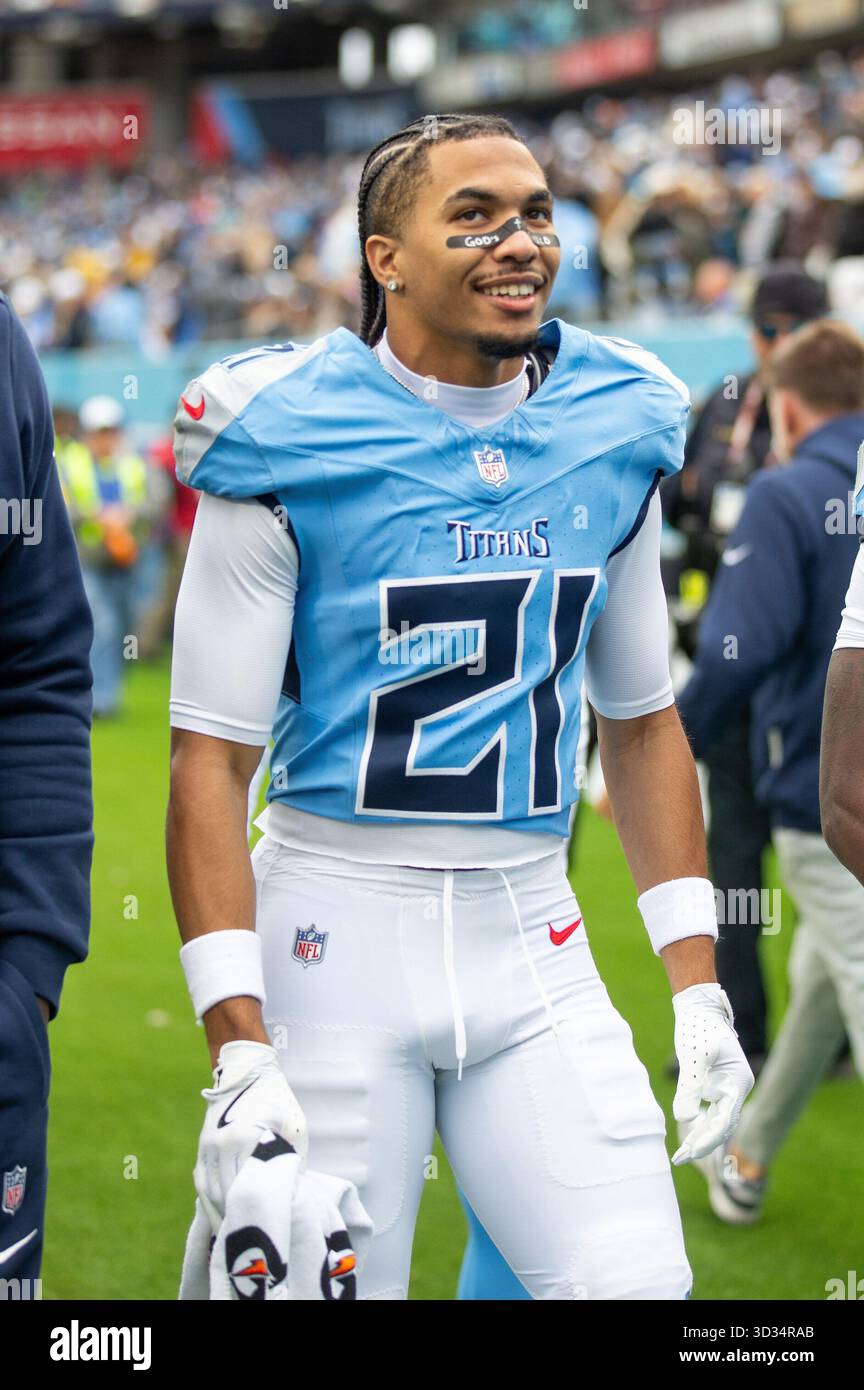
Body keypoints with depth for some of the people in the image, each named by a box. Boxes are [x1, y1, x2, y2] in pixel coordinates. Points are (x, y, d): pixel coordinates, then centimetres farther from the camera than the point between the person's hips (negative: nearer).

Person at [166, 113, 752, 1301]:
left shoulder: (615, 435, 6)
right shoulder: (287, 446, -9)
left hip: (532, 938, 4)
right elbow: (211, 764, -9)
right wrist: (239, 1052, -17)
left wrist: (699, 990, 9)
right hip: (335, 929, -4)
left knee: (638, 1281, -6)